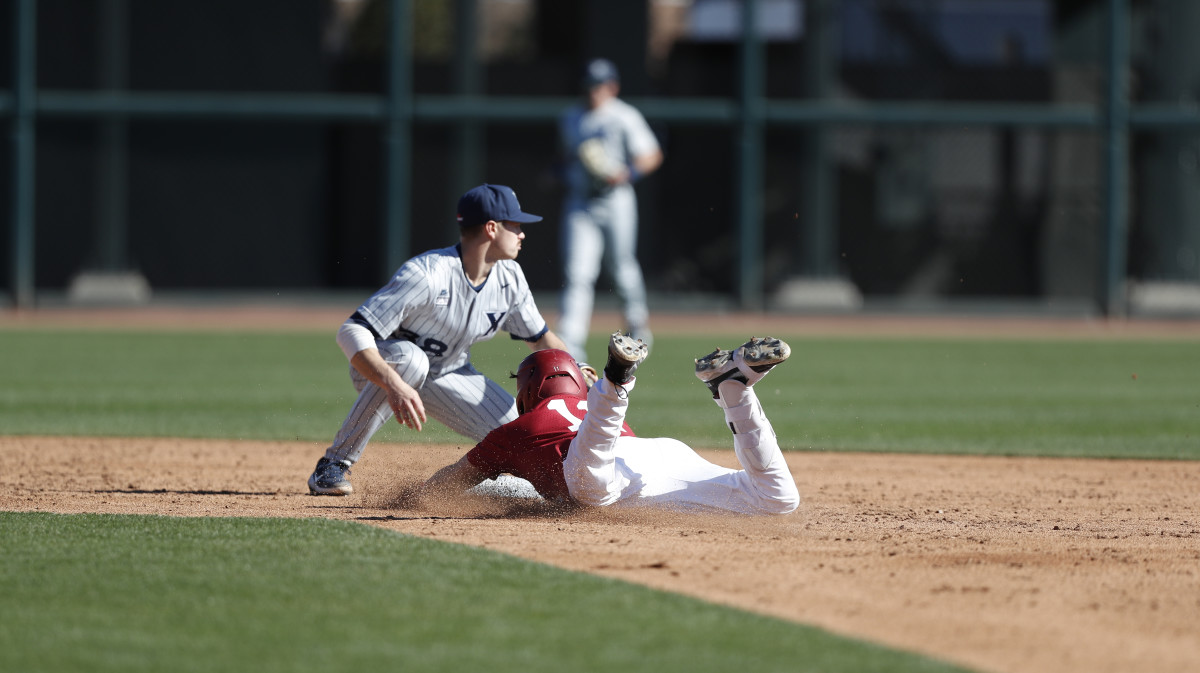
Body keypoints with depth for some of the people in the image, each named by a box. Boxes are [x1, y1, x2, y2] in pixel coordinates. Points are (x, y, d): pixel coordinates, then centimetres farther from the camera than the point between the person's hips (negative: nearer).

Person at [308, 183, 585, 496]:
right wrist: (395, 387, -53)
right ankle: (333, 466, -30)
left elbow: (540, 337, 7)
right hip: (377, 369, -6)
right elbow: (351, 332, -38)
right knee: (408, 358, -41)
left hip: (449, 375, 6)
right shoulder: (426, 275, -33)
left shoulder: (510, 278, -10)